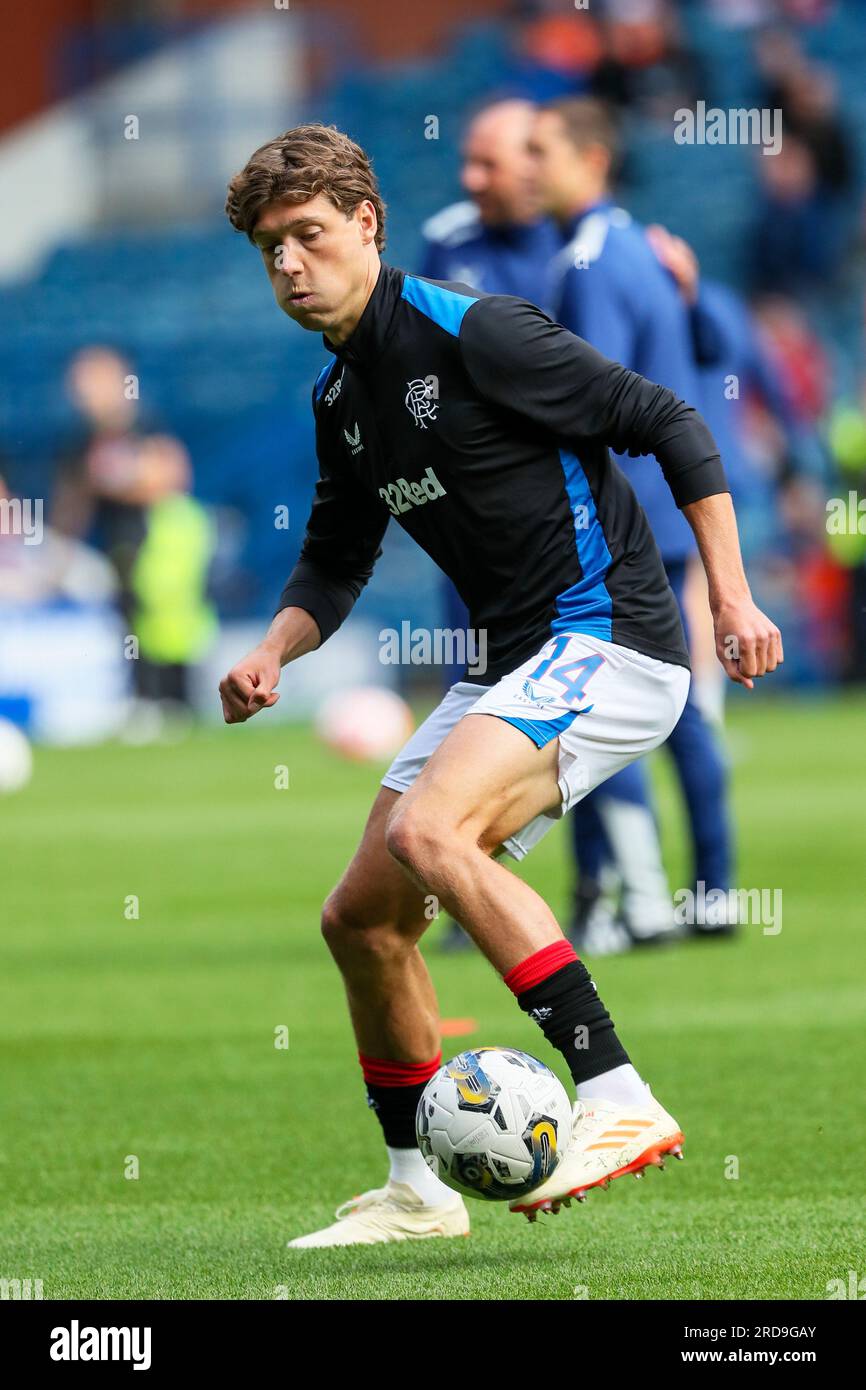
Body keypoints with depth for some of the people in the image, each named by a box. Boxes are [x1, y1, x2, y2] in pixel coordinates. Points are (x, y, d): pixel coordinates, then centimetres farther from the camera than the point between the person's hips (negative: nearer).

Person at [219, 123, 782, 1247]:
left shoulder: (472, 332, -14)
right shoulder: (340, 397, 12)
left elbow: (670, 424, -13)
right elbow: (337, 559, 24)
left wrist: (732, 597, -17)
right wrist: (276, 650, 3)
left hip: (610, 639, -9)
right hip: (517, 668, 9)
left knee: (427, 831, -31)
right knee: (363, 916, 8)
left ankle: (618, 1099, -31)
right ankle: (417, 1191, 22)